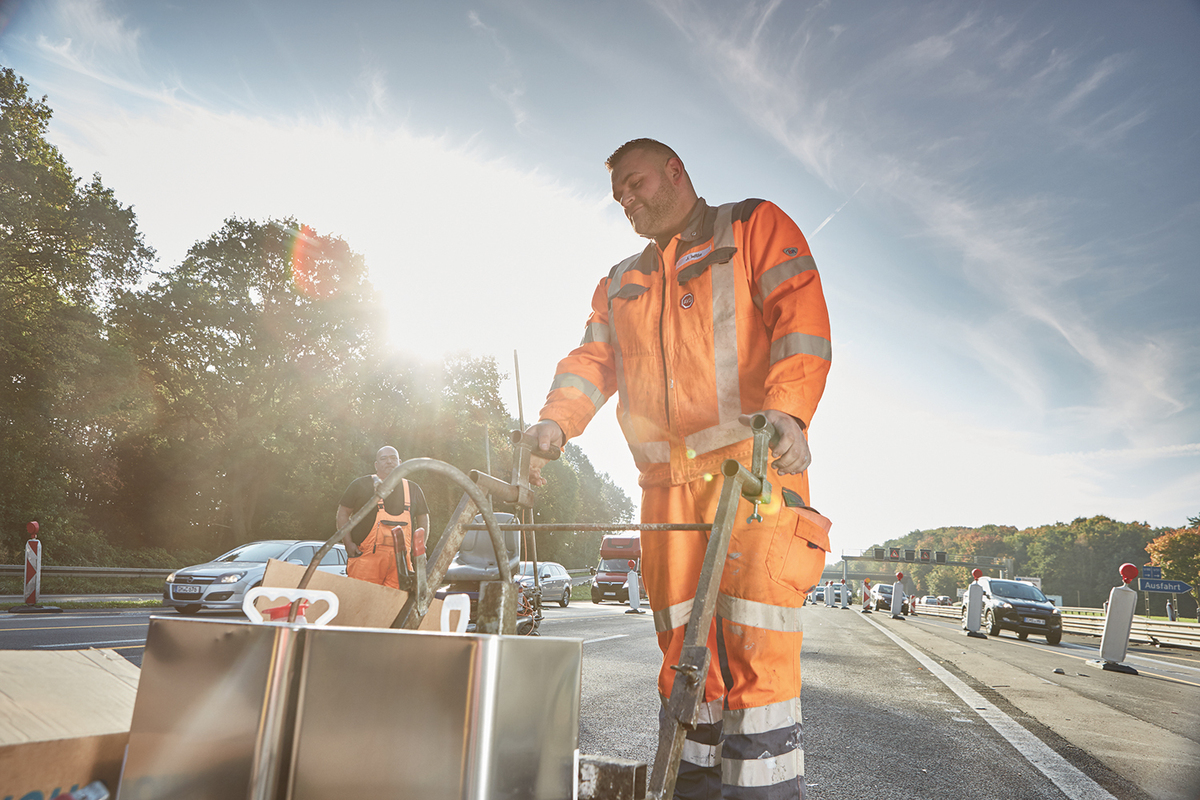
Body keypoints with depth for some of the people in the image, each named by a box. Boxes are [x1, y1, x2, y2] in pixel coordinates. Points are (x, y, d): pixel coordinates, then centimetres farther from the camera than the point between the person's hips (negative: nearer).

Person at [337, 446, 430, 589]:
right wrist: (348, 543, -2)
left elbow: (423, 518, 24)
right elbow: (343, 513, 9)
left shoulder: (412, 489, 18)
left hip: (400, 560, 3)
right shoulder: (360, 485, 10)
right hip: (367, 556, -3)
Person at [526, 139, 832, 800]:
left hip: (756, 458, -5)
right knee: (682, 645, 7)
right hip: (668, 479, 5)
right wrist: (555, 422, -5)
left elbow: (800, 315, -5)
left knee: (757, 642, -10)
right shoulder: (620, 283, 27)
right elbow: (592, 359, 16)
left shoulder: (756, 226, 11)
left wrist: (787, 410, -22)